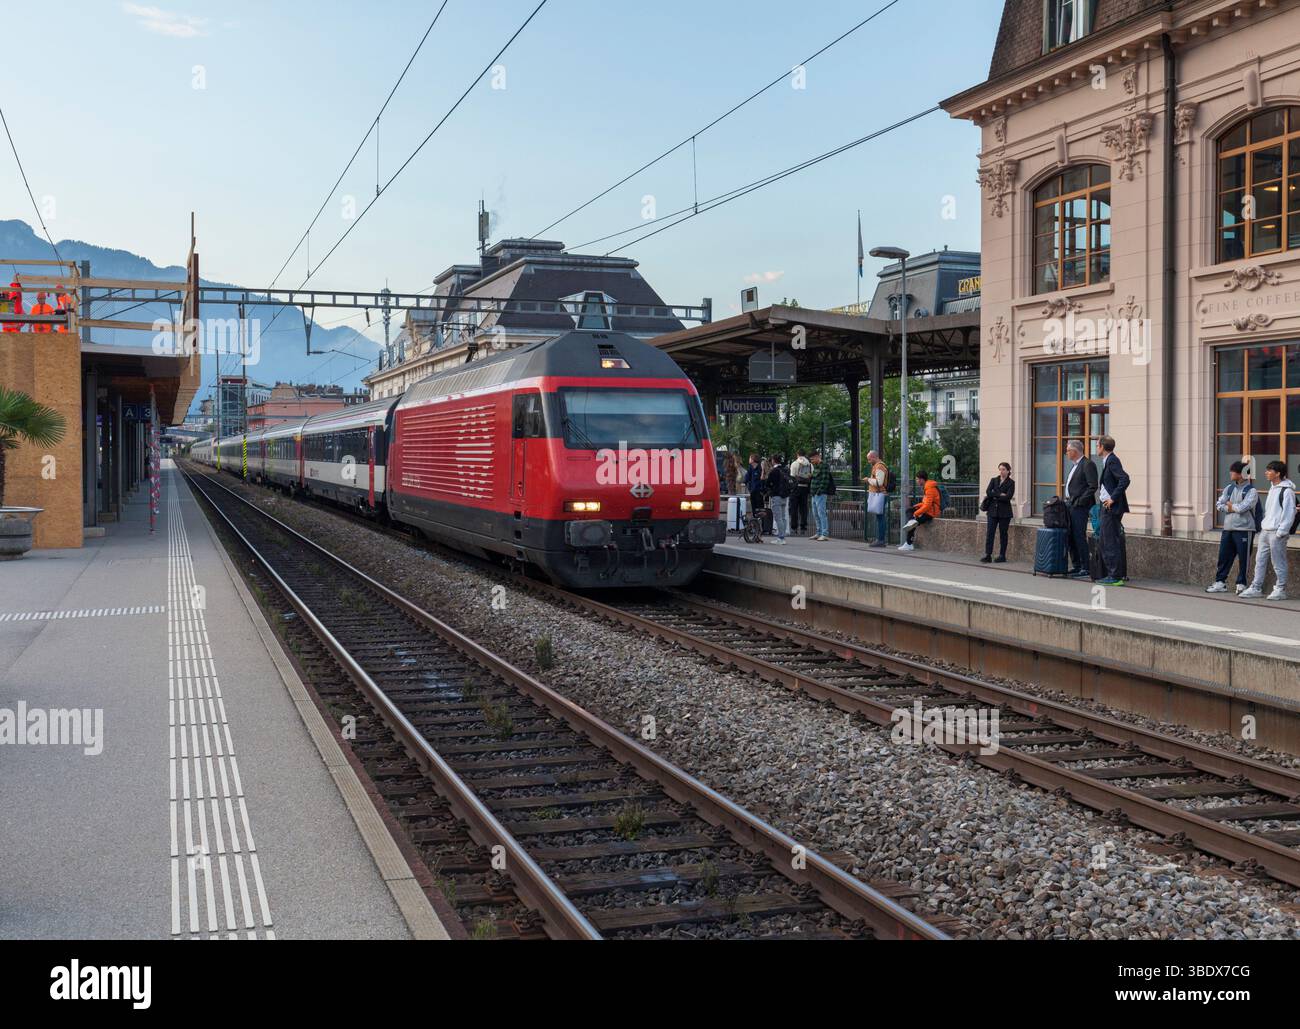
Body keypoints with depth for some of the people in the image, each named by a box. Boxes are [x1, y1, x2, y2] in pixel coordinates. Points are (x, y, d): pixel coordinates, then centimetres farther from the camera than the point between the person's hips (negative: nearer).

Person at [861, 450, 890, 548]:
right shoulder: (876, 466, 20)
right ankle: (879, 538, 16)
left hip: (880, 495, -11)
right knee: (879, 518, 12)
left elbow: (879, 482, -21)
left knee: (880, 518, -11)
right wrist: (869, 480, 17)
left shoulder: (879, 467, -14)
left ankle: (881, 540, -12)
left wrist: (869, 480, -9)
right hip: (878, 495, 11)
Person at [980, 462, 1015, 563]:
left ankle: (1002, 556, 10)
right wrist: (1000, 494, -12)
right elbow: (988, 491, -4)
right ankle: (988, 555, -4)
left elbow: (1008, 497, -13)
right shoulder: (994, 480, 11)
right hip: (992, 510, 3)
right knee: (990, 533, -4)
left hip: (1004, 511, -3)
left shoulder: (1011, 482, 0)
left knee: (1003, 533, 3)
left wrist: (993, 496, -9)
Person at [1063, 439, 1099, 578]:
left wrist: (1080, 502, -17)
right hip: (1070, 505, 9)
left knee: (1079, 537, -9)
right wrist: (1068, 501, 12)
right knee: (1071, 537, 10)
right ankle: (1076, 566, 17)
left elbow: (1093, 487, -17)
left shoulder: (1088, 465, -10)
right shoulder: (1074, 465, 19)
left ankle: (1086, 569, -6)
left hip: (1079, 507, -9)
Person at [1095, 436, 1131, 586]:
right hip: (1108, 508, 10)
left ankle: (1115, 576, -6)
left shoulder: (1112, 461, -14)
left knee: (1111, 542, -8)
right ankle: (1121, 574, 19)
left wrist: (1113, 498, -21)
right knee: (1116, 541, 14)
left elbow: (1125, 479, -25)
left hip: (1112, 507, -10)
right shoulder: (1108, 461, 15)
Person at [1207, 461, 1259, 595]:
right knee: (1224, 555, 8)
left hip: (1243, 529, -6)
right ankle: (1220, 582, 15)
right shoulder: (1229, 488, 12)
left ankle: (1241, 584, 10)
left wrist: (1230, 505, -1)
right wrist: (1235, 508, -8)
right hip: (1227, 528, 6)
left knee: (1243, 558, 1)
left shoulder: (1251, 491, -7)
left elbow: (1243, 507, -19)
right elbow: (1218, 504, 4)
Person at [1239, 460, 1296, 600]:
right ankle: (1256, 588, 13)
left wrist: (1281, 532, -17)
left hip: (1277, 533, -9)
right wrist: (1263, 526, 16)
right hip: (1265, 531, 9)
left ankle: (1280, 590, 5)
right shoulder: (1272, 488, 17)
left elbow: (1289, 513, -15)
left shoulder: (1286, 490, -12)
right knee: (1260, 560, 9)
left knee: (1278, 562, -2)